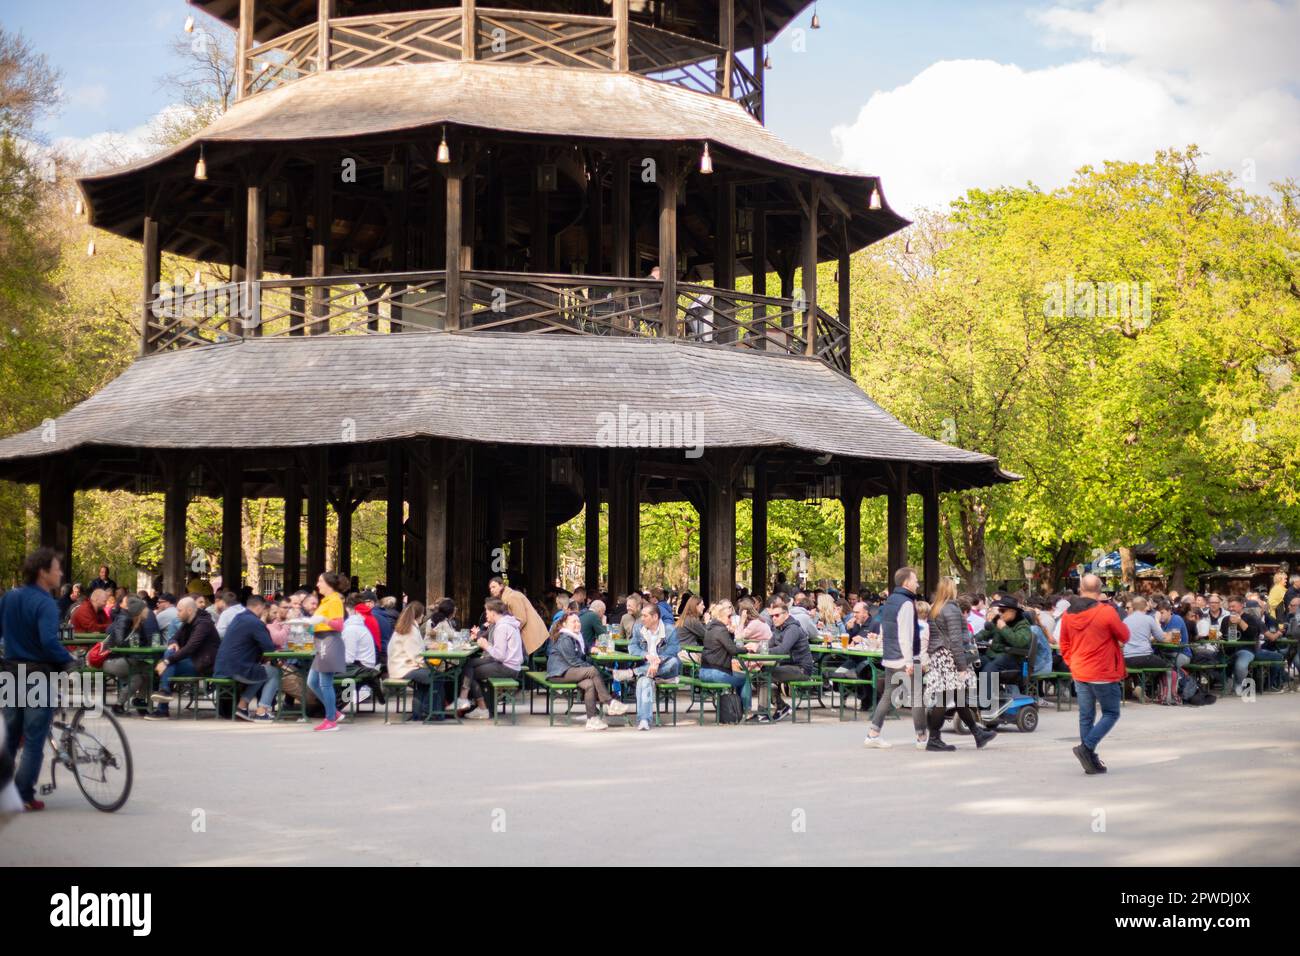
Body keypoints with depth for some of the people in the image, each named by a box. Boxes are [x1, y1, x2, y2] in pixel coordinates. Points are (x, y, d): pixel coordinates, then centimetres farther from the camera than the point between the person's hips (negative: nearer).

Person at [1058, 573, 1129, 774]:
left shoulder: (1068, 614, 2)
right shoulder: (1106, 612, -15)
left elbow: (1064, 645, 10)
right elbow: (1124, 637, -4)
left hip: (1079, 673, 5)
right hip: (1103, 674, -5)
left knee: (1086, 716, 10)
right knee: (1111, 713, 7)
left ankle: (1091, 760, 12)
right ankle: (1087, 747, -10)